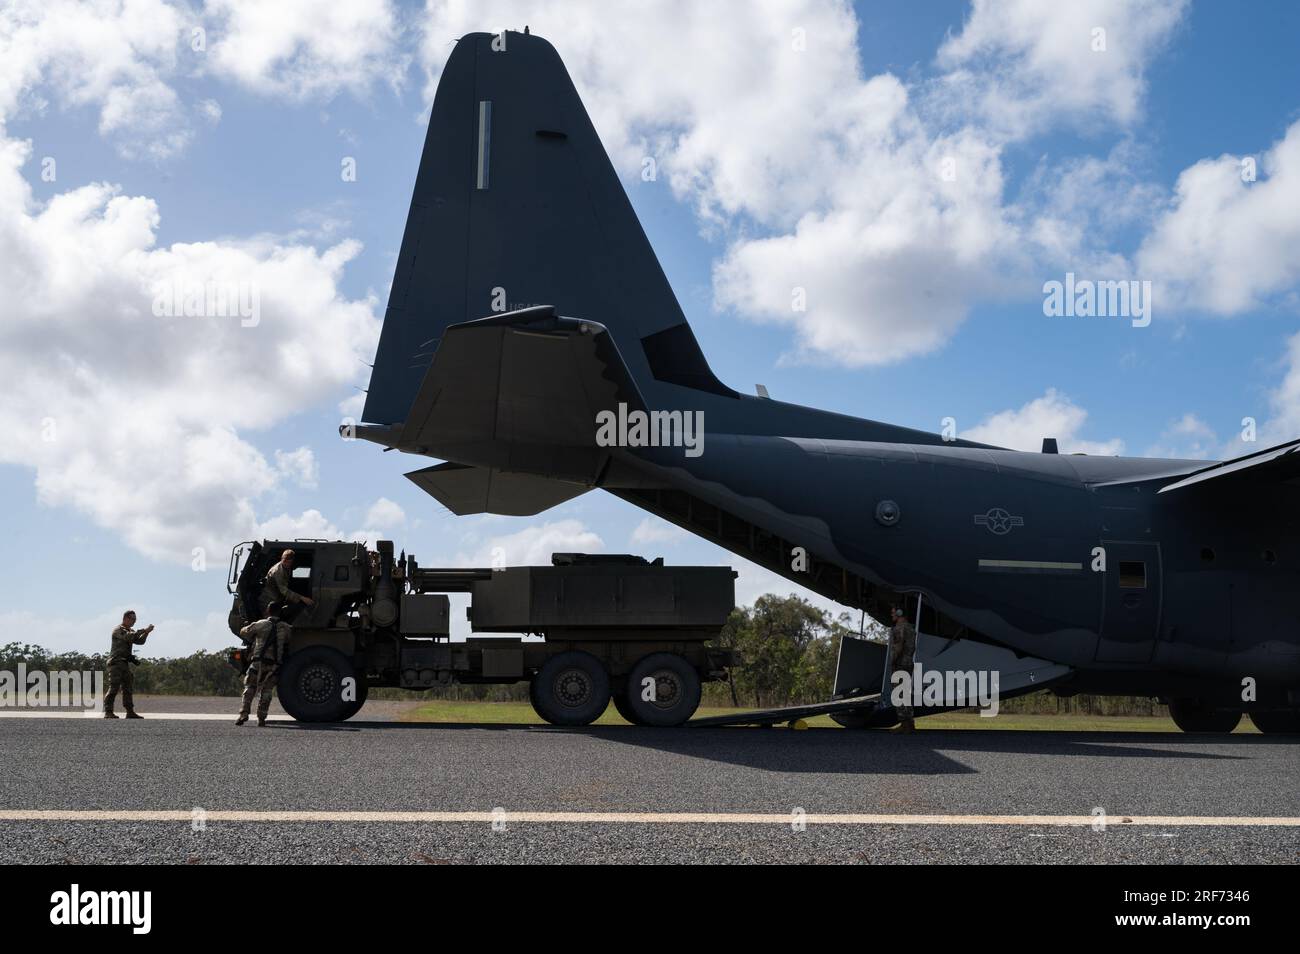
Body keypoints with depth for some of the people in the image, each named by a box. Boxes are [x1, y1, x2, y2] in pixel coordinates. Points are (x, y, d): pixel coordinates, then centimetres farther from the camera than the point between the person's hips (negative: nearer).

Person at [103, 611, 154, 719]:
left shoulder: (131, 631, 18)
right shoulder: (118, 630, -8)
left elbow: (139, 641, 9)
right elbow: (128, 637, -26)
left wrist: (146, 632, -6)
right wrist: (143, 630, -24)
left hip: (125, 663, 9)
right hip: (115, 662, -9)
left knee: (127, 688, 8)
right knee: (114, 688, -12)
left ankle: (130, 712, 9)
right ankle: (108, 712, -11)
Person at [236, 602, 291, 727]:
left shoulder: (260, 624, 4)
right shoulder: (285, 627, 9)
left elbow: (243, 632, 17)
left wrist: (253, 640, 36)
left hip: (259, 662, -1)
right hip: (275, 664, 2)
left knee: (249, 688, 8)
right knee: (266, 691, 10)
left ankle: (243, 714, -6)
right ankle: (261, 718, 3)